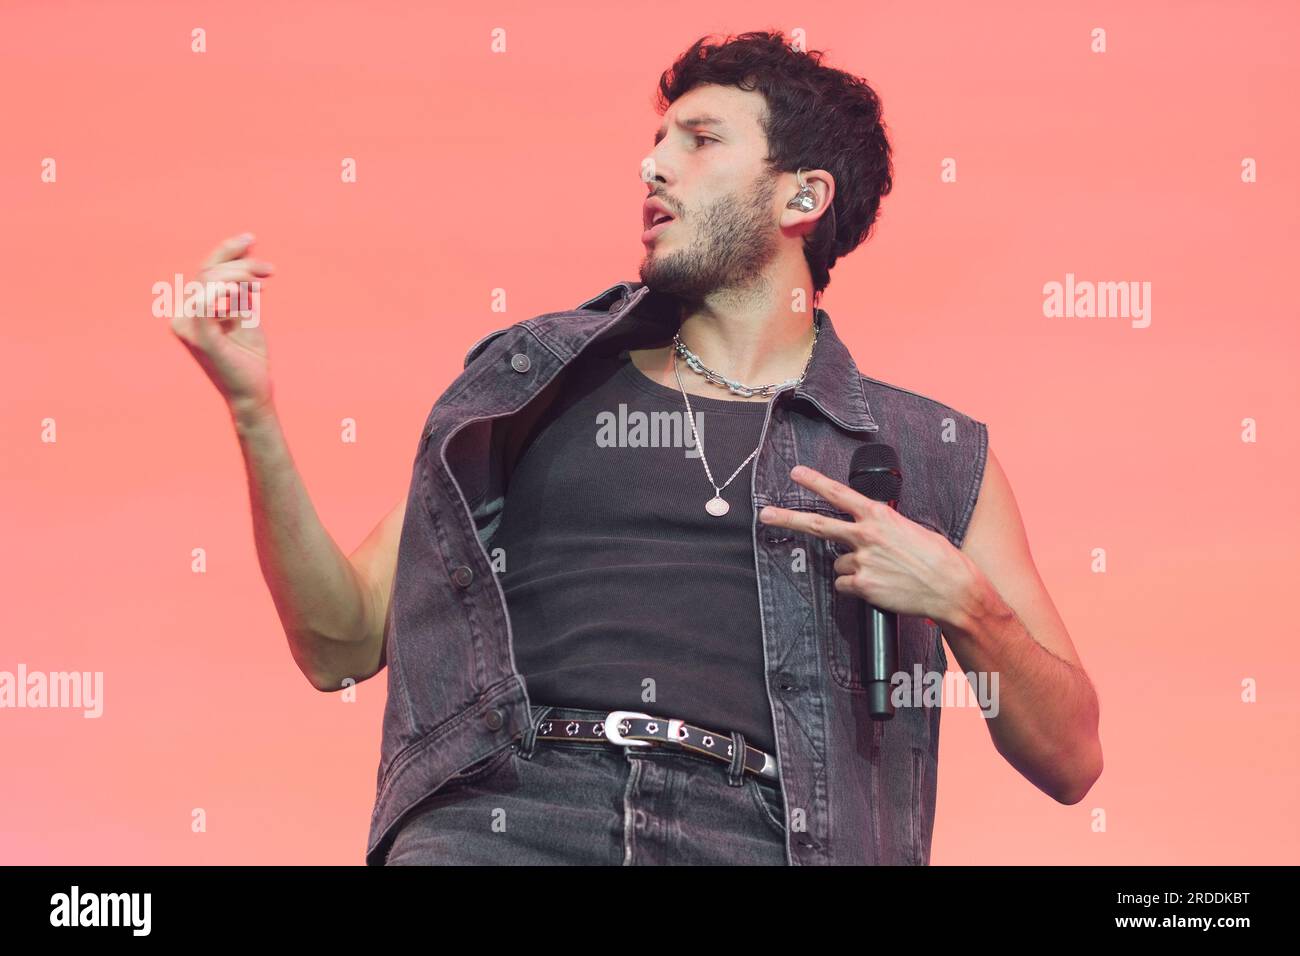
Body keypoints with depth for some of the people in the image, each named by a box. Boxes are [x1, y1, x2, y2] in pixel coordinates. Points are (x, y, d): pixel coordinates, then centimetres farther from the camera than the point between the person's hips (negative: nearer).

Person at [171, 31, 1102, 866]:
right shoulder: (534, 383, 22)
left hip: (753, 834, 0)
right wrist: (254, 412, 8)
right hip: (505, 813, 1)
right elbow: (343, 643, 18)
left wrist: (967, 602, -2)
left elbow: (1070, 761, 17)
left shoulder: (935, 456, 19)